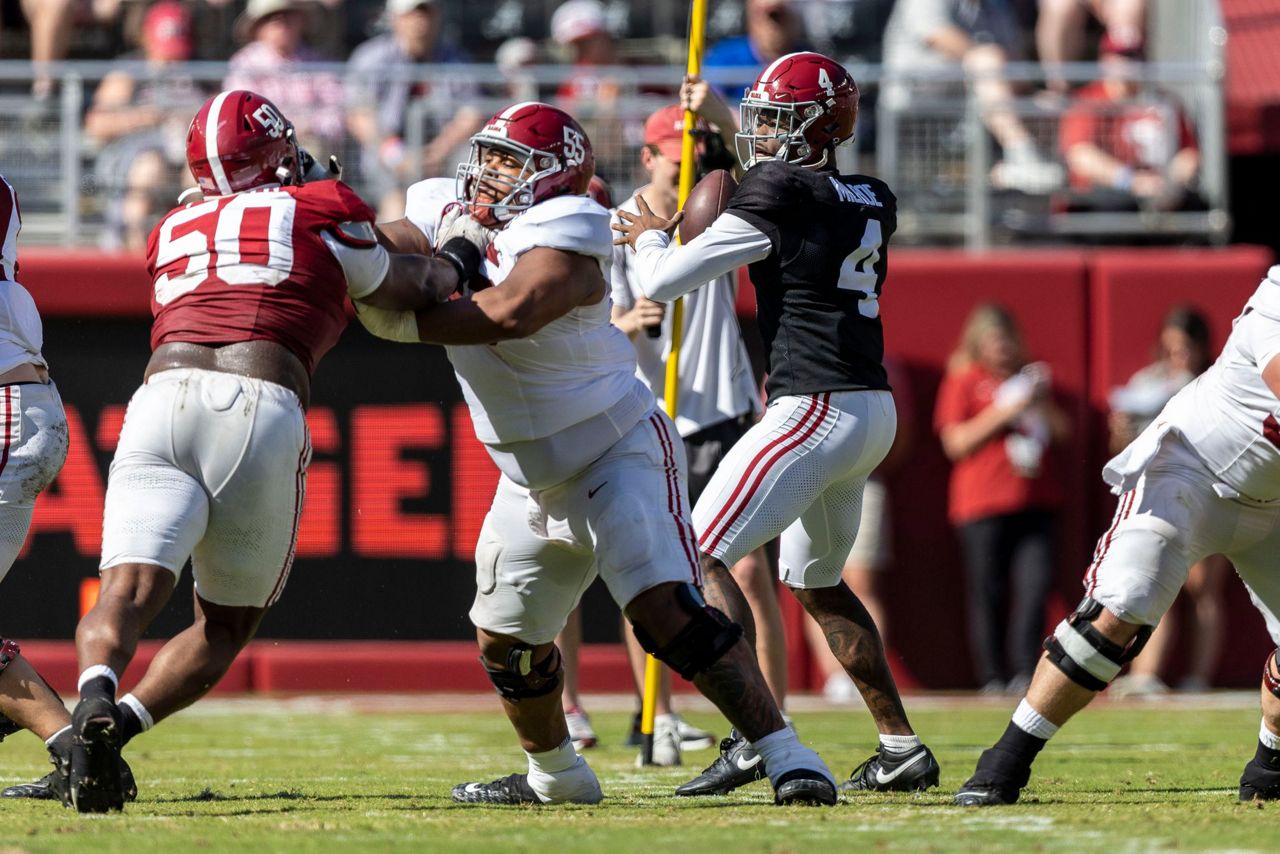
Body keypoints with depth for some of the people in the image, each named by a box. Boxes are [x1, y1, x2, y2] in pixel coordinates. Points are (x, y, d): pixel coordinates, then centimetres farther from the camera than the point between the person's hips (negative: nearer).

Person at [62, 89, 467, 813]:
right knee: (227, 622, 12)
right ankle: (124, 722, -13)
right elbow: (397, 292, 32)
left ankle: (97, 694, -44)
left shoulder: (173, 234, 28)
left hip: (164, 394, 2)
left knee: (130, 589, -11)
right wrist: (453, 265, 53)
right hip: (263, 410, -2)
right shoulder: (323, 212, 18)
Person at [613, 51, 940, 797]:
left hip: (816, 411, -9)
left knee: (700, 558, -9)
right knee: (818, 583, 23)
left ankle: (755, 735, -22)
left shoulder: (780, 192, -11)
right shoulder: (875, 203, 11)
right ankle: (902, 746, 23)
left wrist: (650, 236, 15)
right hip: (874, 409, 9)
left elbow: (663, 282, -7)